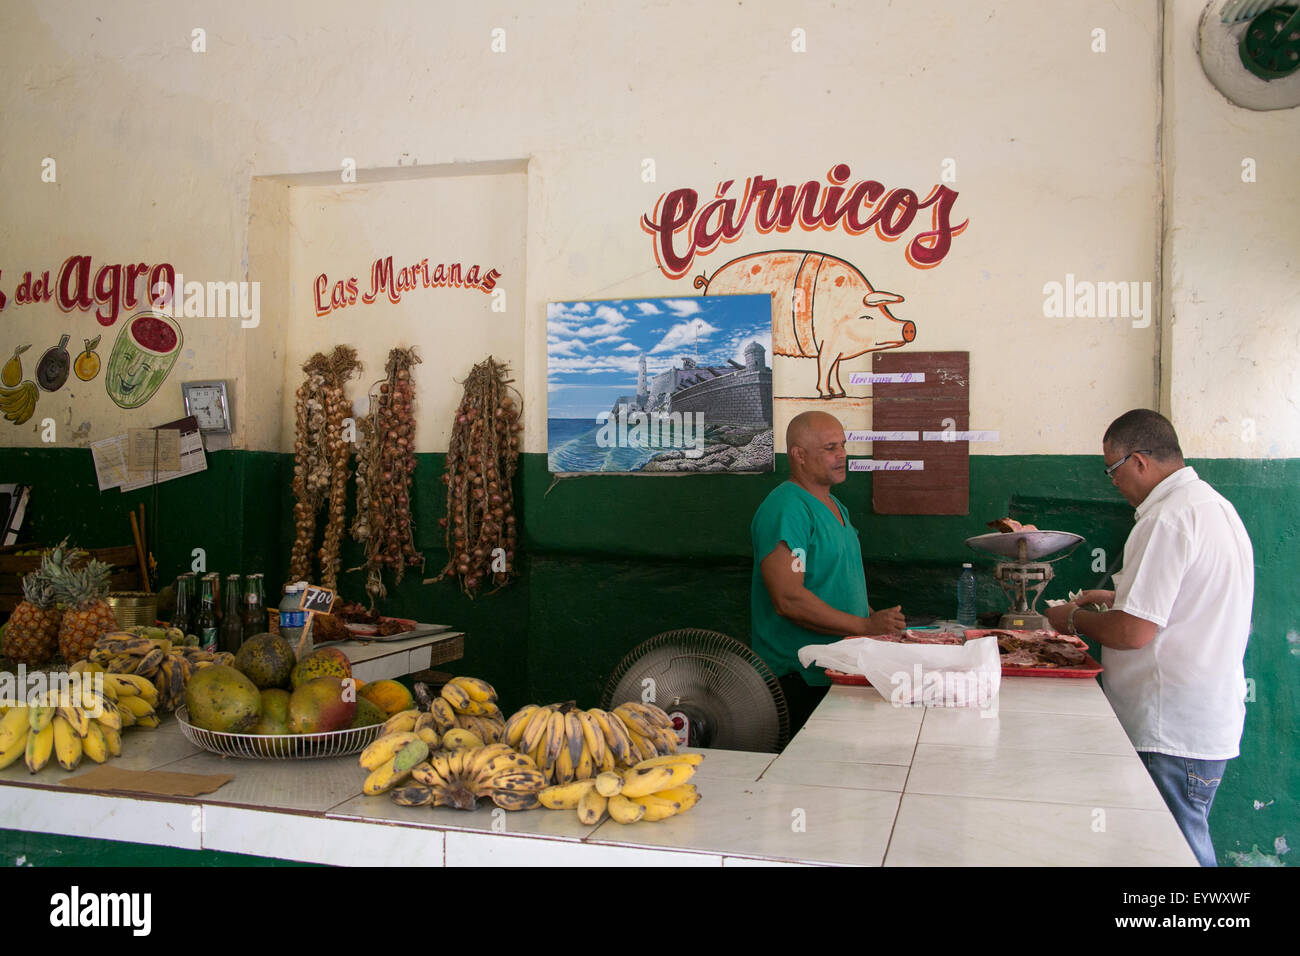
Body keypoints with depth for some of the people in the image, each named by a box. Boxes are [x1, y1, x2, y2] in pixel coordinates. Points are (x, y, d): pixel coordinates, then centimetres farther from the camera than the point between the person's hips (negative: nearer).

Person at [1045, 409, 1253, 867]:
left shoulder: (1168, 519, -19)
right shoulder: (1212, 504, 14)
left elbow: (1133, 632, -21)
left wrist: (1074, 619, -4)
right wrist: (1120, 597, 22)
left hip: (1174, 730, -10)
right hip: (1211, 721, 10)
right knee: (1186, 844, 16)